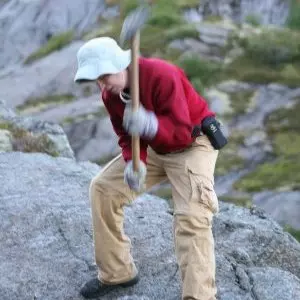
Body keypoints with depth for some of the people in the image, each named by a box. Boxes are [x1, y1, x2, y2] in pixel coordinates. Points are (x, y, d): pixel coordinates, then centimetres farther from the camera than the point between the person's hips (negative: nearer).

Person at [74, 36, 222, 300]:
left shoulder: (162, 75, -30)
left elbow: (181, 132, -33)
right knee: (103, 187, 2)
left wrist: (150, 124, -53)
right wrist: (134, 163, -24)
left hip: (193, 144, -7)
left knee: (192, 215, -25)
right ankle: (117, 273, 14)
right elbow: (128, 136, -2)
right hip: (154, 147, 7)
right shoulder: (111, 95, -8)